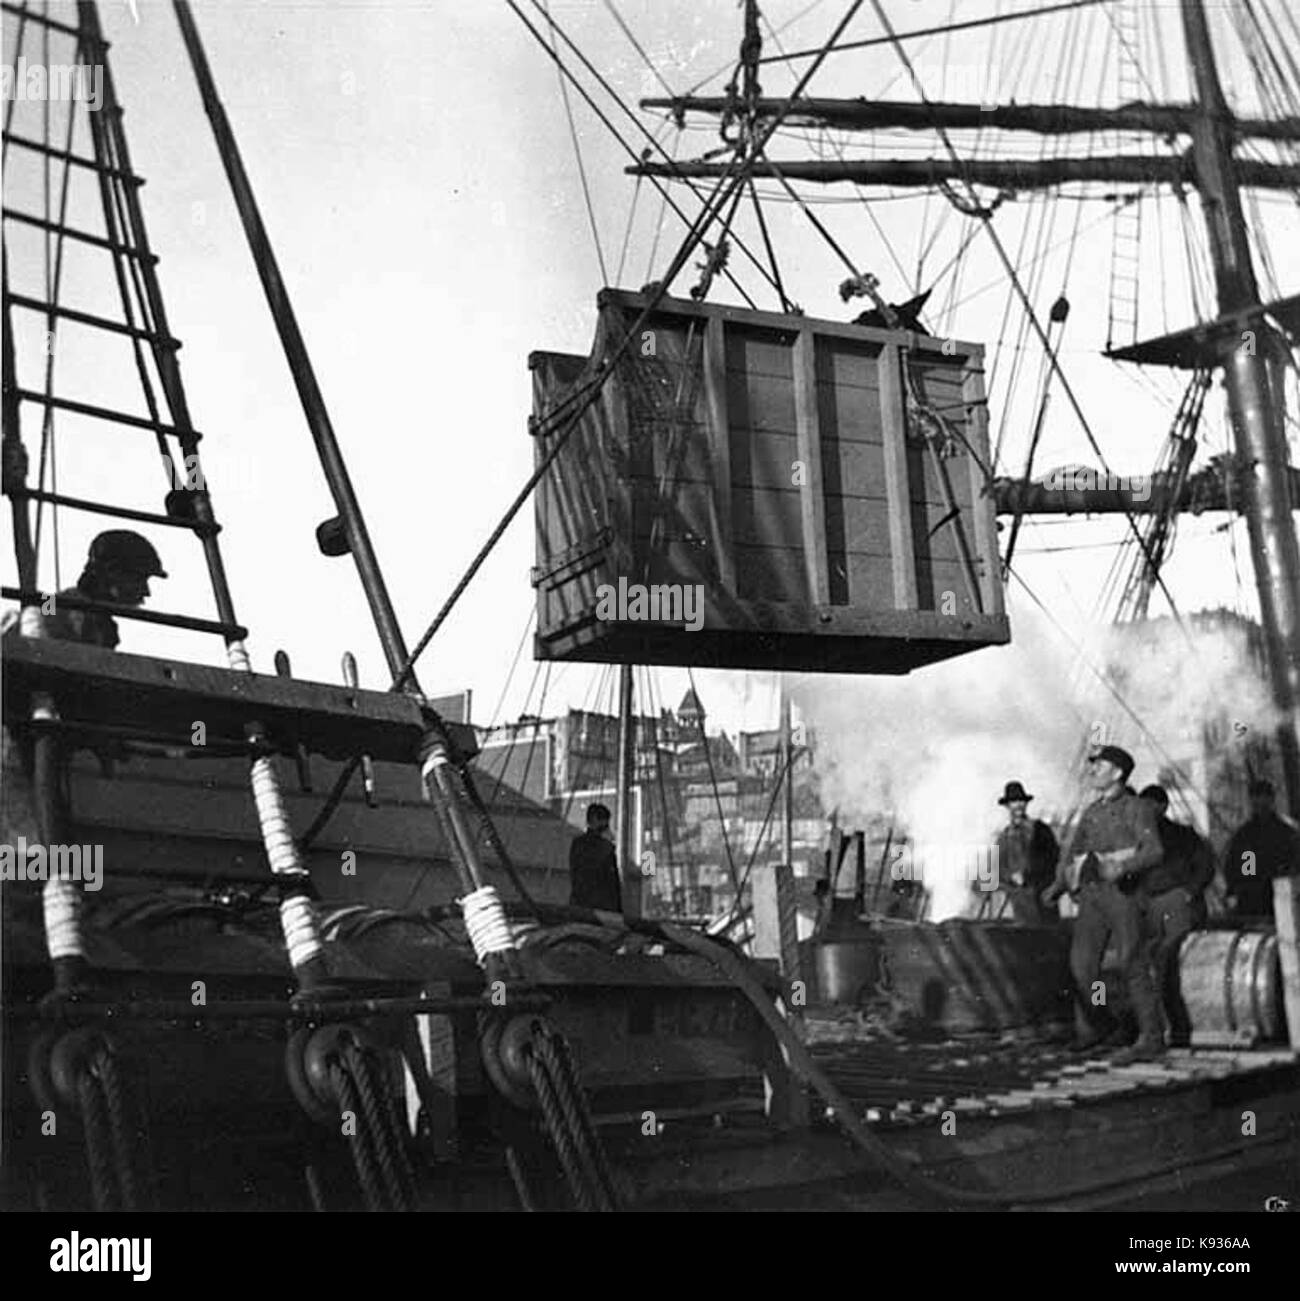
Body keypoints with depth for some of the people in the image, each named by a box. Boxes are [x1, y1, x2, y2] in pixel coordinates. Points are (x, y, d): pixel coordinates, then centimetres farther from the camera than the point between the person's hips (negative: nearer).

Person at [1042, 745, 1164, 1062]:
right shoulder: (1090, 812, 19)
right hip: (1091, 893, 6)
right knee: (1081, 963, 2)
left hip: (1121, 891, -6)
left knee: (1132, 965, -8)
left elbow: (1153, 850, -12)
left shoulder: (1136, 809, 0)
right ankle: (1086, 1030, 14)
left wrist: (1122, 866, -27)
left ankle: (1151, 1038, -4)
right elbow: (1076, 855, 26)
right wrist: (1058, 886, 17)